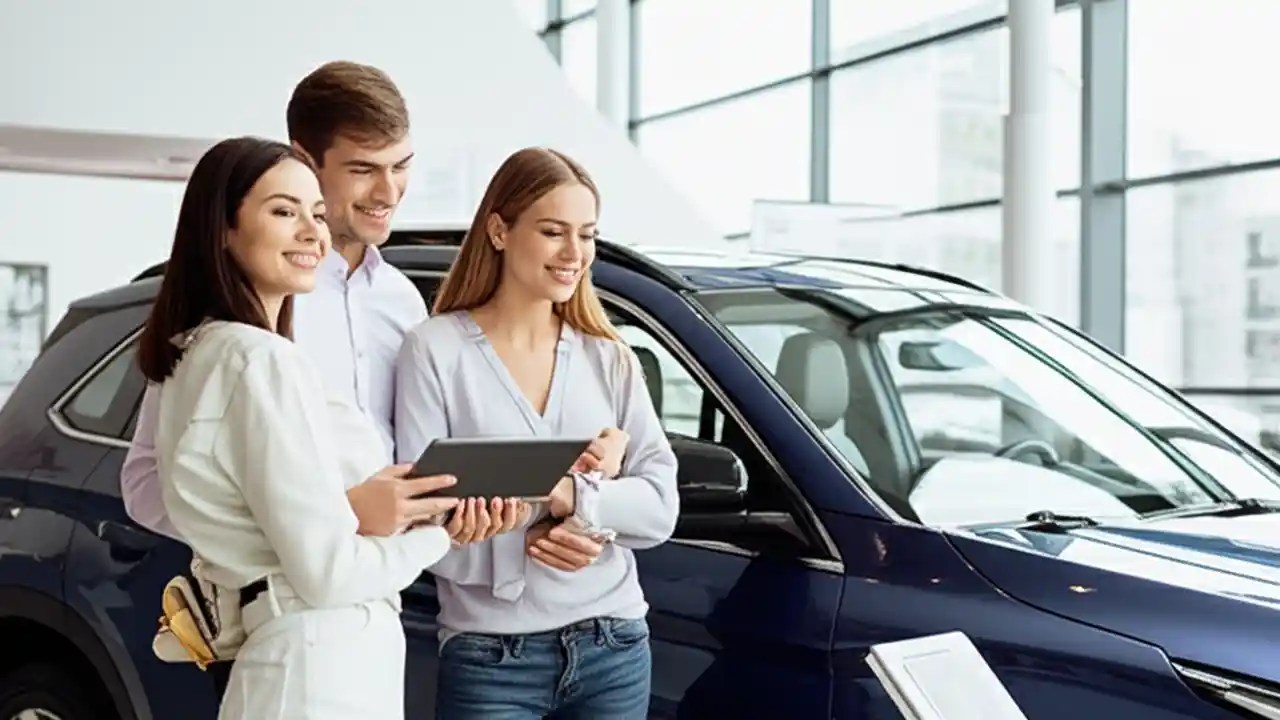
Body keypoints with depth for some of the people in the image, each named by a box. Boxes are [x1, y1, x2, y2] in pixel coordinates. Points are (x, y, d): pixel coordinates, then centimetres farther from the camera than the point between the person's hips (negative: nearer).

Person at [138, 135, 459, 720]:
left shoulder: (202, 352, 12)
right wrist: (440, 532, -3)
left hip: (297, 660, 9)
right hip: (322, 673, -9)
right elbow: (328, 572, -18)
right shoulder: (261, 359, -17)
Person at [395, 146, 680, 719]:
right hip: (490, 655, -3)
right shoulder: (436, 349, -6)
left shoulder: (608, 357, 6)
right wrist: (524, 544, -20)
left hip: (615, 645, 4)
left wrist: (575, 497, -17)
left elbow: (661, 505, -1)